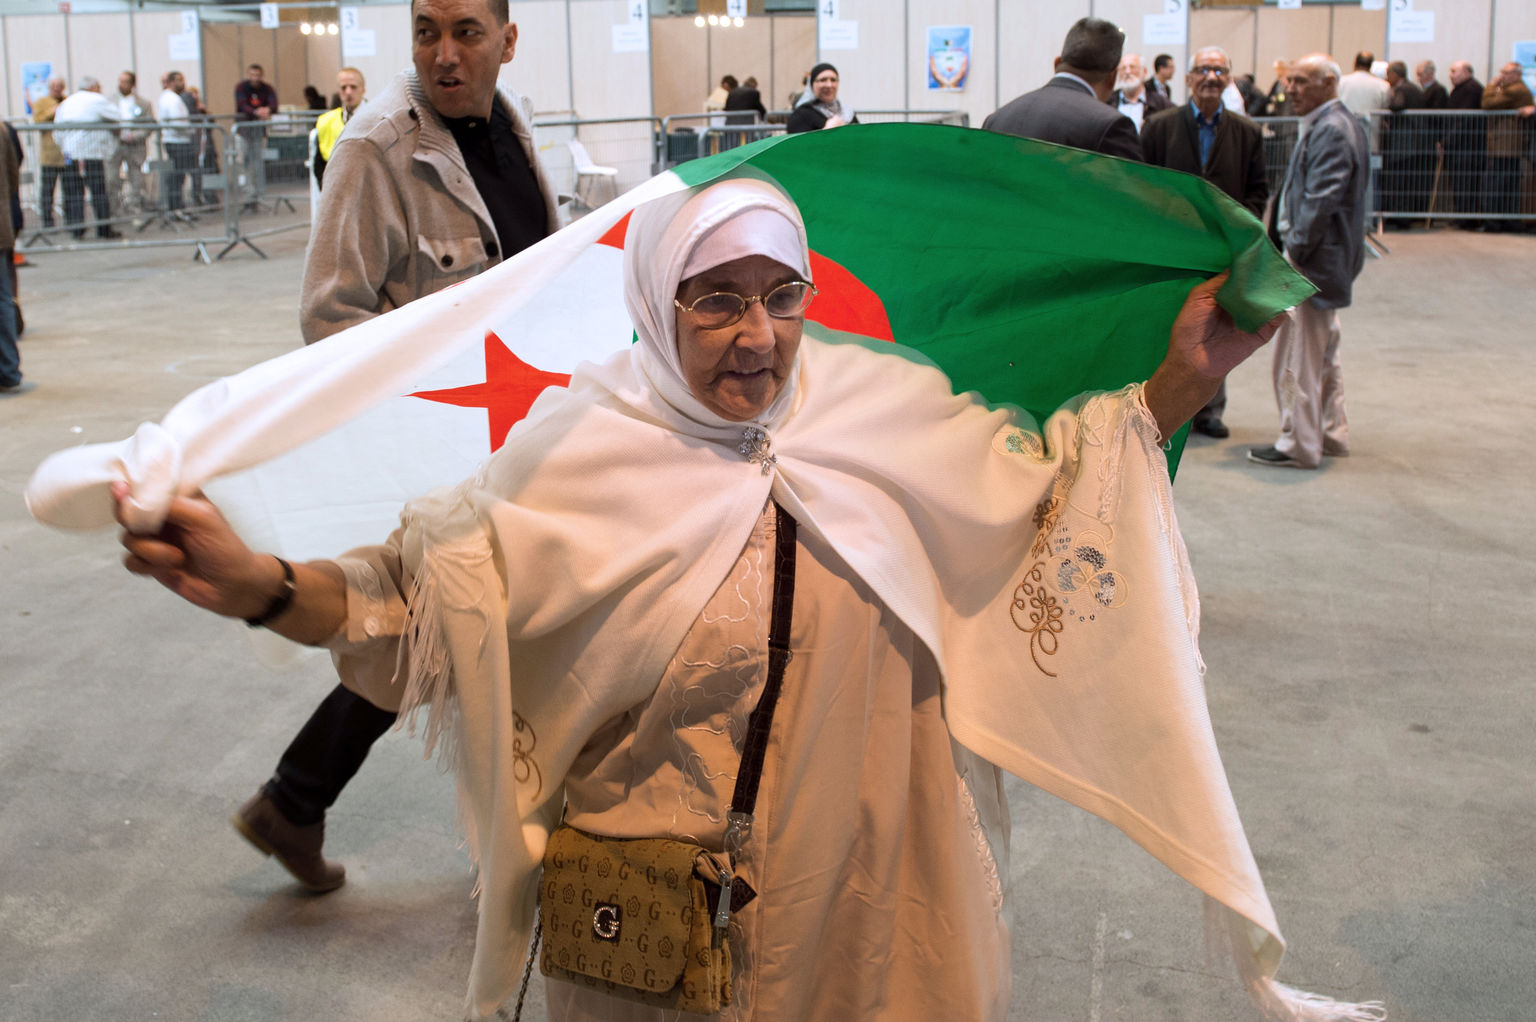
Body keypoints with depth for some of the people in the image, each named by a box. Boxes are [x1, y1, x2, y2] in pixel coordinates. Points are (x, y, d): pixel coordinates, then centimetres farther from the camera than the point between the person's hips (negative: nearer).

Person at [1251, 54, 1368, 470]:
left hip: (1314, 260, -11)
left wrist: (1294, 253, -21)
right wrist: (1291, 246, 16)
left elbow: (1320, 201, -24)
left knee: (1297, 356, -4)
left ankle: (1298, 444, 2)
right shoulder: (1332, 125, 15)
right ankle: (1331, 433, 28)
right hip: (1327, 258, 11)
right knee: (1323, 351, 18)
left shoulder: (1331, 131, -18)